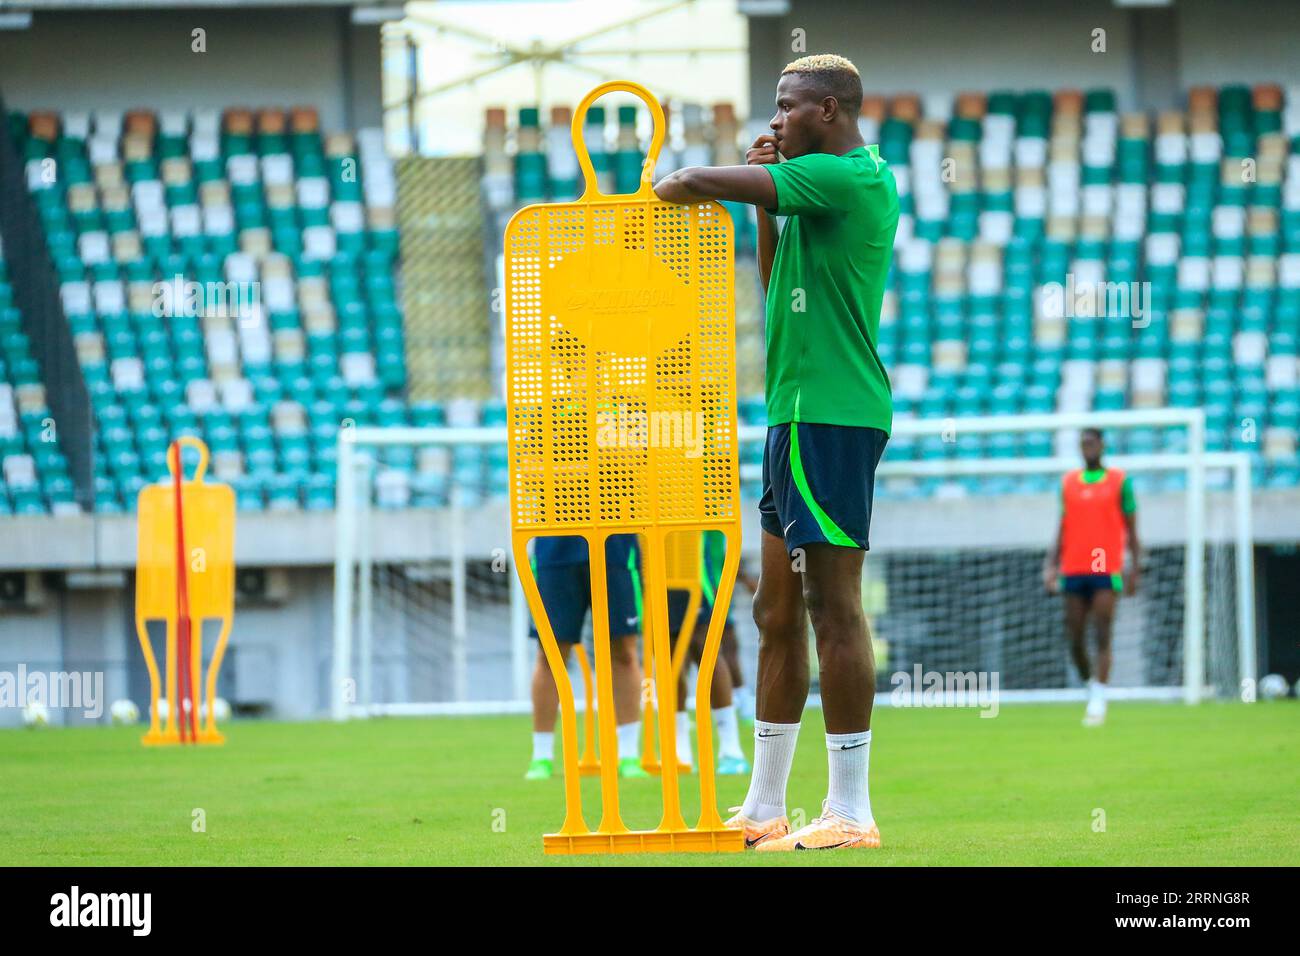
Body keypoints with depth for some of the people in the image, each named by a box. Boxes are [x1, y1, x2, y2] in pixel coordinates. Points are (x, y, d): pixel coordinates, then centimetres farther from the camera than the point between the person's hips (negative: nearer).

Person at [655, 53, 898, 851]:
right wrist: (764, 205, 14)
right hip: (801, 415, 10)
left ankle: (850, 812, -8)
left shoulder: (848, 176, -14)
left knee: (834, 608, -9)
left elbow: (699, 182, -16)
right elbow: (779, 288, 27)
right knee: (779, 613, 12)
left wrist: (661, 188, 5)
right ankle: (764, 809, 17)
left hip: (829, 417, -10)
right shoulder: (833, 186, 18)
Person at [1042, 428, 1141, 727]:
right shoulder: (1068, 483, 13)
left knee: (1102, 636, -11)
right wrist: (1052, 565, 6)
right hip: (1074, 572, 4)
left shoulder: (1119, 481, 3)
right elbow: (1063, 528, 16)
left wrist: (1134, 568, -3)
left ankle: (1098, 702, -13)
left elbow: (1131, 529, 4)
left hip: (1107, 571, -4)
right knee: (1075, 638, 1)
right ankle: (1091, 687, 22)